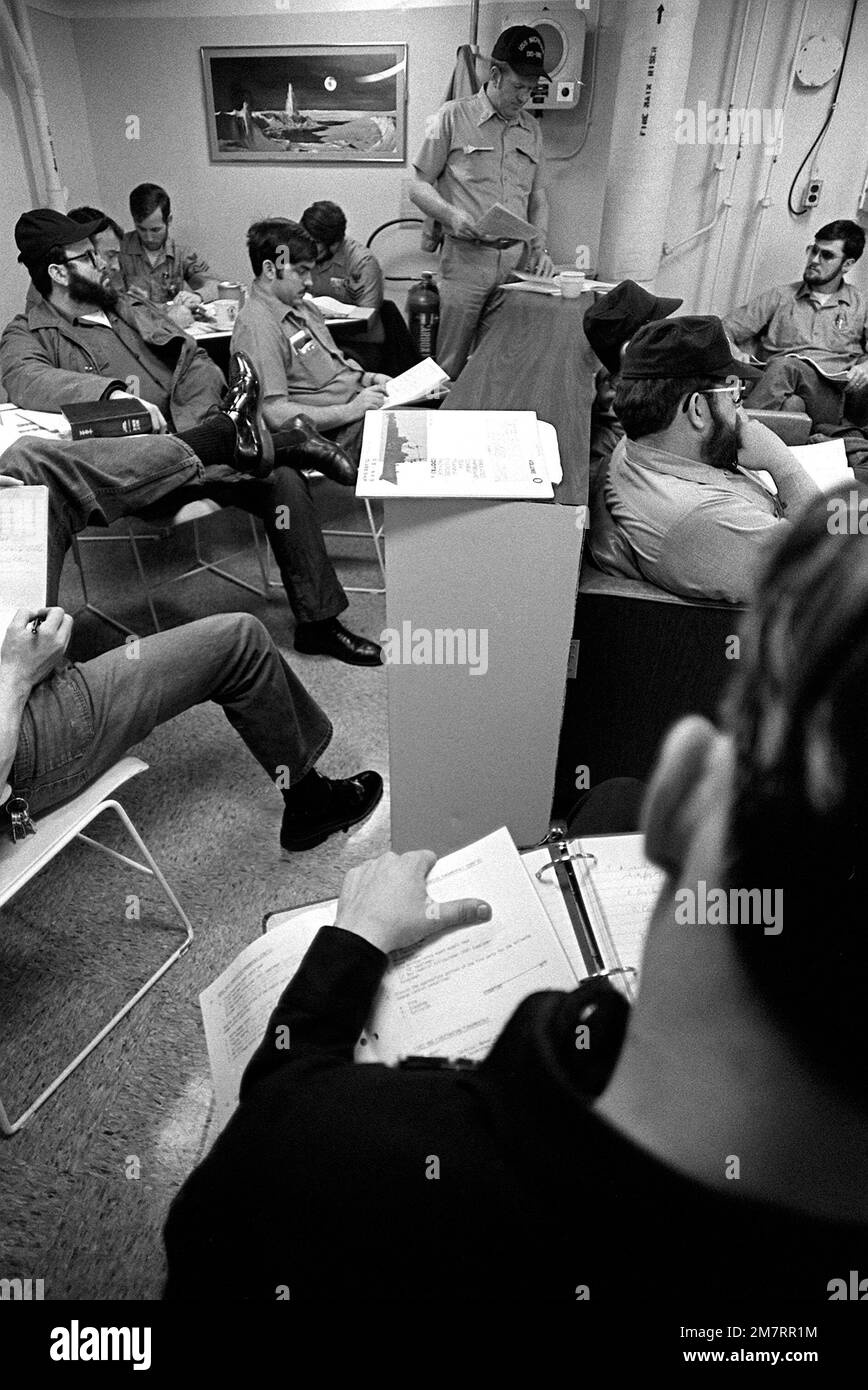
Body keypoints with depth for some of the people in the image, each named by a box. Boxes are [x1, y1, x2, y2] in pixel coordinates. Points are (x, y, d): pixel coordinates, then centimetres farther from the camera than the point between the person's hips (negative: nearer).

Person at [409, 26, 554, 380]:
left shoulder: (532, 129, 16)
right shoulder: (453, 117, 2)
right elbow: (419, 186, 2)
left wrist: (540, 248, 5)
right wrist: (452, 216, -16)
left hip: (518, 262, 4)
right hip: (465, 259, -4)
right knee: (449, 369, -6)